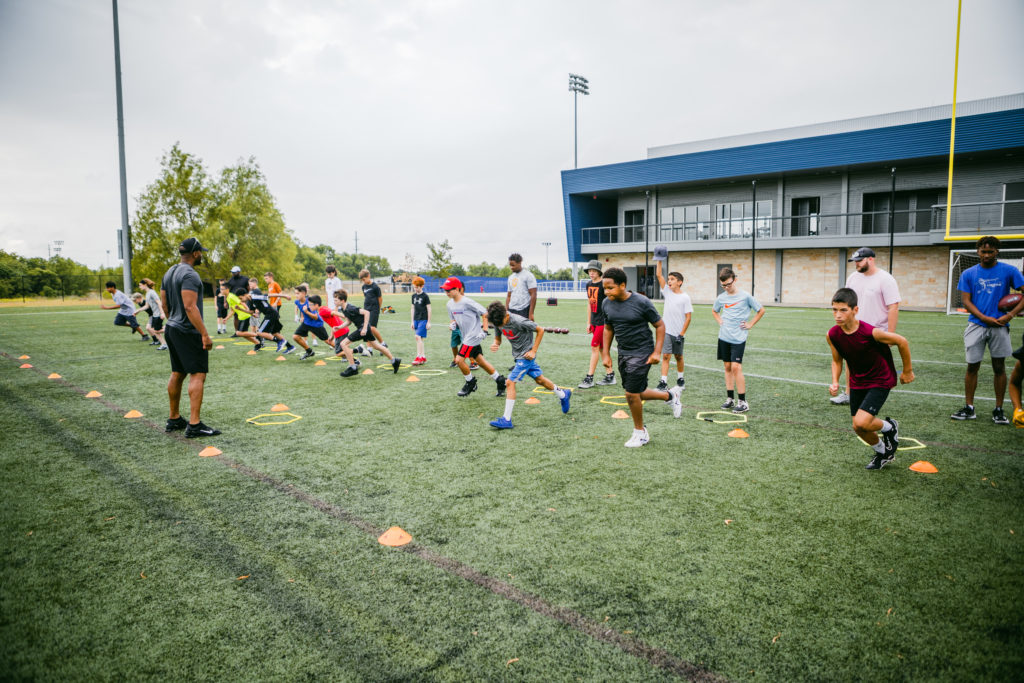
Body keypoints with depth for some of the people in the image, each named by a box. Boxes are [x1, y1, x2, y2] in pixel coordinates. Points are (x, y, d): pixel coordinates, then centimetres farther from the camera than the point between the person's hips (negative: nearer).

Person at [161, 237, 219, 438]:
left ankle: (174, 419, 24)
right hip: (188, 332, -10)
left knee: (177, 374, 16)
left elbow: (164, 304, 19)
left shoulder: (169, 273, 14)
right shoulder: (189, 275, -16)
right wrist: (205, 334, -23)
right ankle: (194, 425, -13)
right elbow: (190, 307, -23)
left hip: (172, 329, 10)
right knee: (198, 375, -9)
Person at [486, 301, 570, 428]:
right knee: (539, 379, 20)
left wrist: (533, 351, -18)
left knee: (510, 382, -13)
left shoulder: (519, 321, -28)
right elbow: (498, 338, 5)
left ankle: (507, 420, -8)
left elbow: (540, 330, -17)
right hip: (518, 355, 8)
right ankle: (564, 395, 43)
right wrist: (495, 345, -19)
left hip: (526, 355, -7)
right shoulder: (498, 322, -9)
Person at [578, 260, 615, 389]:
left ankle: (589, 378, -3)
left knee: (594, 347, -8)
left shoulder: (603, 285, -12)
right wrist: (588, 322, 16)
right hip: (594, 321, 8)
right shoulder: (589, 285, 11)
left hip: (603, 320, -8)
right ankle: (610, 376, 20)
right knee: (601, 348, 11)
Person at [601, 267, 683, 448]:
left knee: (631, 394, -7)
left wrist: (657, 352, -13)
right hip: (623, 353, 6)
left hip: (642, 353, -6)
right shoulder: (607, 304, -2)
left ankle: (640, 433, 16)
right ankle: (670, 395, 37)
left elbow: (660, 325, -7)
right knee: (636, 394, 12)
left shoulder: (641, 302, -17)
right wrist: (606, 354, 10)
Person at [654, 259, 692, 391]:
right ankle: (663, 382, -8)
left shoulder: (685, 297, -7)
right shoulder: (667, 292, 4)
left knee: (678, 356, 12)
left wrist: (682, 334, -13)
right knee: (665, 356, -5)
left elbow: (688, 317, -8)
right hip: (666, 331, 2)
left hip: (678, 333, -2)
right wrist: (659, 260, -8)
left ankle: (680, 379, 31)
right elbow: (659, 275, 0)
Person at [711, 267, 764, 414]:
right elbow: (714, 310, 27)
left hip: (738, 338, -5)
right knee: (727, 367, 9)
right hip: (723, 337, 5)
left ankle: (743, 402, -6)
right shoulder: (721, 298, 6)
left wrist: (750, 325, -1)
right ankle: (730, 399, 17)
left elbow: (761, 310, 3)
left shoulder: (745, 296, -7)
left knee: (736, 367, -12)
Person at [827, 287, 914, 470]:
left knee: (861, 423, -20)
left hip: (880, 381, -5)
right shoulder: (832, 335, -13)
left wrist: (907, 371, -1)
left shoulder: (871, 332, -28)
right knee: (858, 428, 8)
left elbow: (902, 342, -12)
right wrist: (835, 382, -13)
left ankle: (889, 427, 15)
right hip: (857, 382, 5)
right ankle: (882, 452, 39)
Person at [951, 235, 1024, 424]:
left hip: (999, 326, -1)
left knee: (999, 367, 5)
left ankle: (999, 410, 14)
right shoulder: (968, 274, 6)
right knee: (972, 366, 2)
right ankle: (968, 408, 10)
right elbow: (966, 301, 2)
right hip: (976, 325, 1)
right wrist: (984, 318, -11)